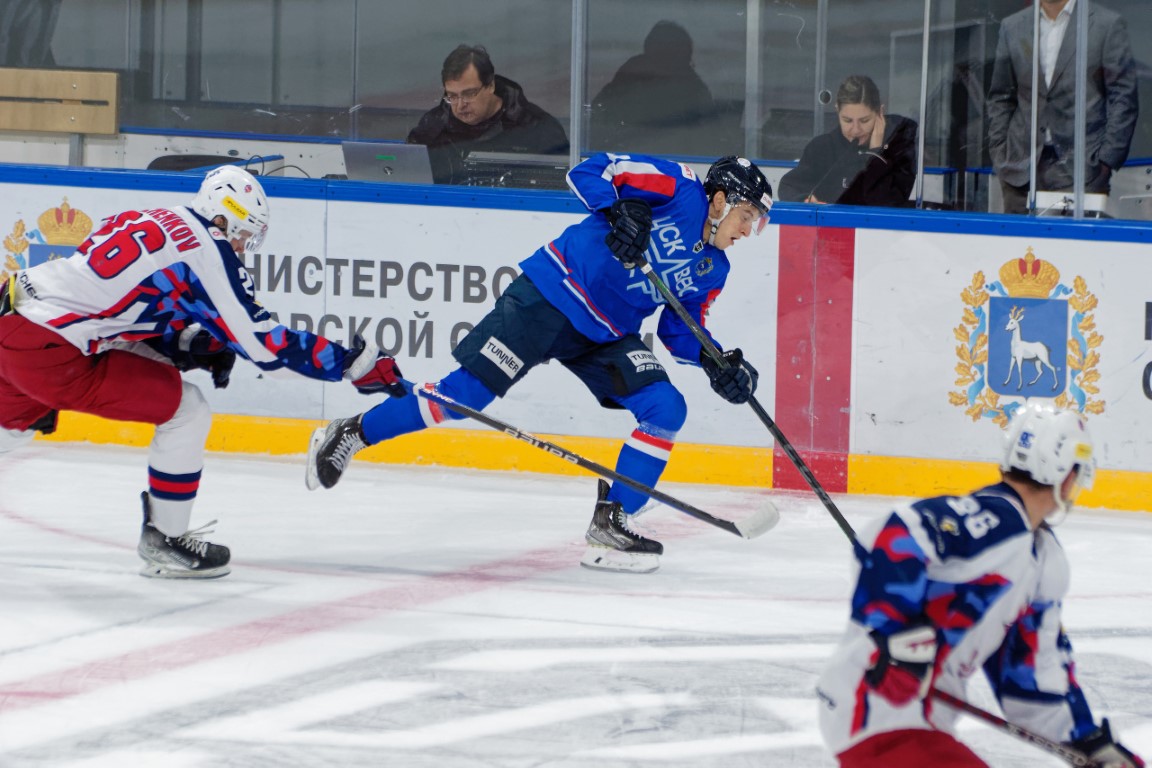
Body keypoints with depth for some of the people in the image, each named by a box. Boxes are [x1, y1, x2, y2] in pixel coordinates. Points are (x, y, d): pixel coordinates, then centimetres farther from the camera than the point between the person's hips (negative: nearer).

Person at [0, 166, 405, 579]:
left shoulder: (147, 222, 16)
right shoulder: (208, 250, -8)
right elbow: (263, 343, -9)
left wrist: (195, 346, 10)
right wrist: (357, 364, -3)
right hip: (51, 352, -9)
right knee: (187, 412, 0)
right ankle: (162, 540, 9)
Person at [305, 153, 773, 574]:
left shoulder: (711, 270, 10)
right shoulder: (676, 187, -11)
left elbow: (679, 330, 15)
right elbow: (587, 172, -15)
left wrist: (717, 364, -2)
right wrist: (621, 210, -32)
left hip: (605, 336, 8)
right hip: (549, 296, -8)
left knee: (667, 410, -9)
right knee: (467, 391, -13)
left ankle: (608, 525, -6)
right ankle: (351, 435, 3)